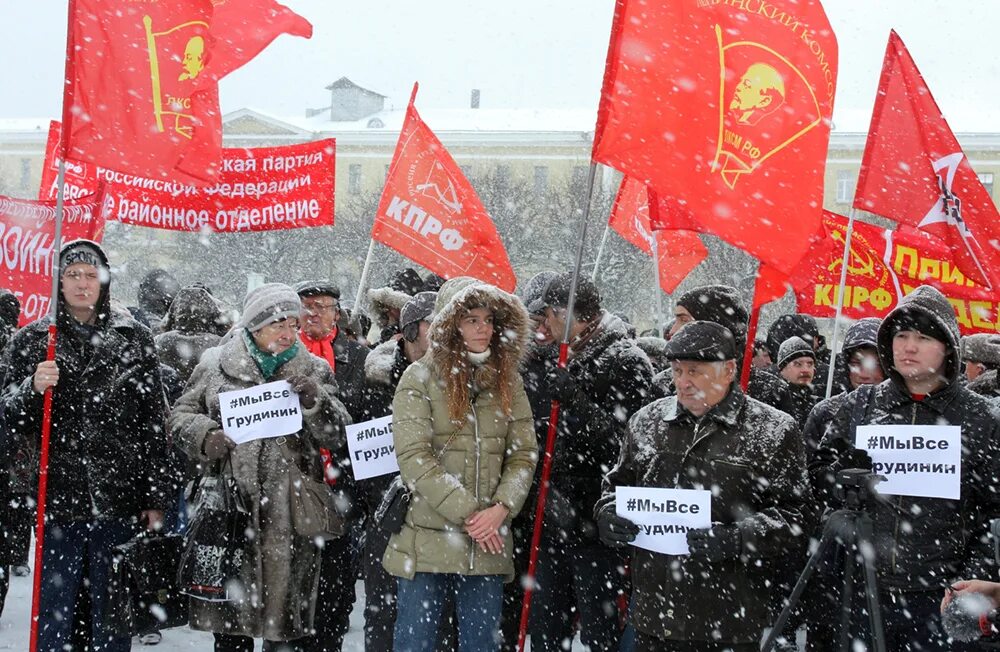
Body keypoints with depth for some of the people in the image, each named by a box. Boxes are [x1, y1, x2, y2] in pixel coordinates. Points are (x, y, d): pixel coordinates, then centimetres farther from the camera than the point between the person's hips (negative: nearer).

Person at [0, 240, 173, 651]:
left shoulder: (134, 339, 6)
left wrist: (156, 498, 2)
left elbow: (154, 424, 6)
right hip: (58, 502, 0)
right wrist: (33, 388, -16)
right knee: (55, 617, 2)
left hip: (119, 504, 0)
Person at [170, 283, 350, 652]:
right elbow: (182, 416, 13)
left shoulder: (313, 371, 8)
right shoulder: (215, 364, 6)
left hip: (288, 517, 0)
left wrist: (315, 400, -15)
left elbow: (336, 436, 3)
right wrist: (204, 436, -8)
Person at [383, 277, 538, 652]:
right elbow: (413, 457, -12)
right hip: (427, 541, -4)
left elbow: (524, 453, 5)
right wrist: (467, 513, -15)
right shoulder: (420, 377, -4)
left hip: (488, 543, 4)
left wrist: (501, 508, -12)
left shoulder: (508, 381, 10)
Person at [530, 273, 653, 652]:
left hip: (595, 524, -8)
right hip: (556, 520, 8)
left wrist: (574, 400, -28)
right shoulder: (568, 359, 15)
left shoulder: (626, 362, -10)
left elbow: (622, 439, -20)